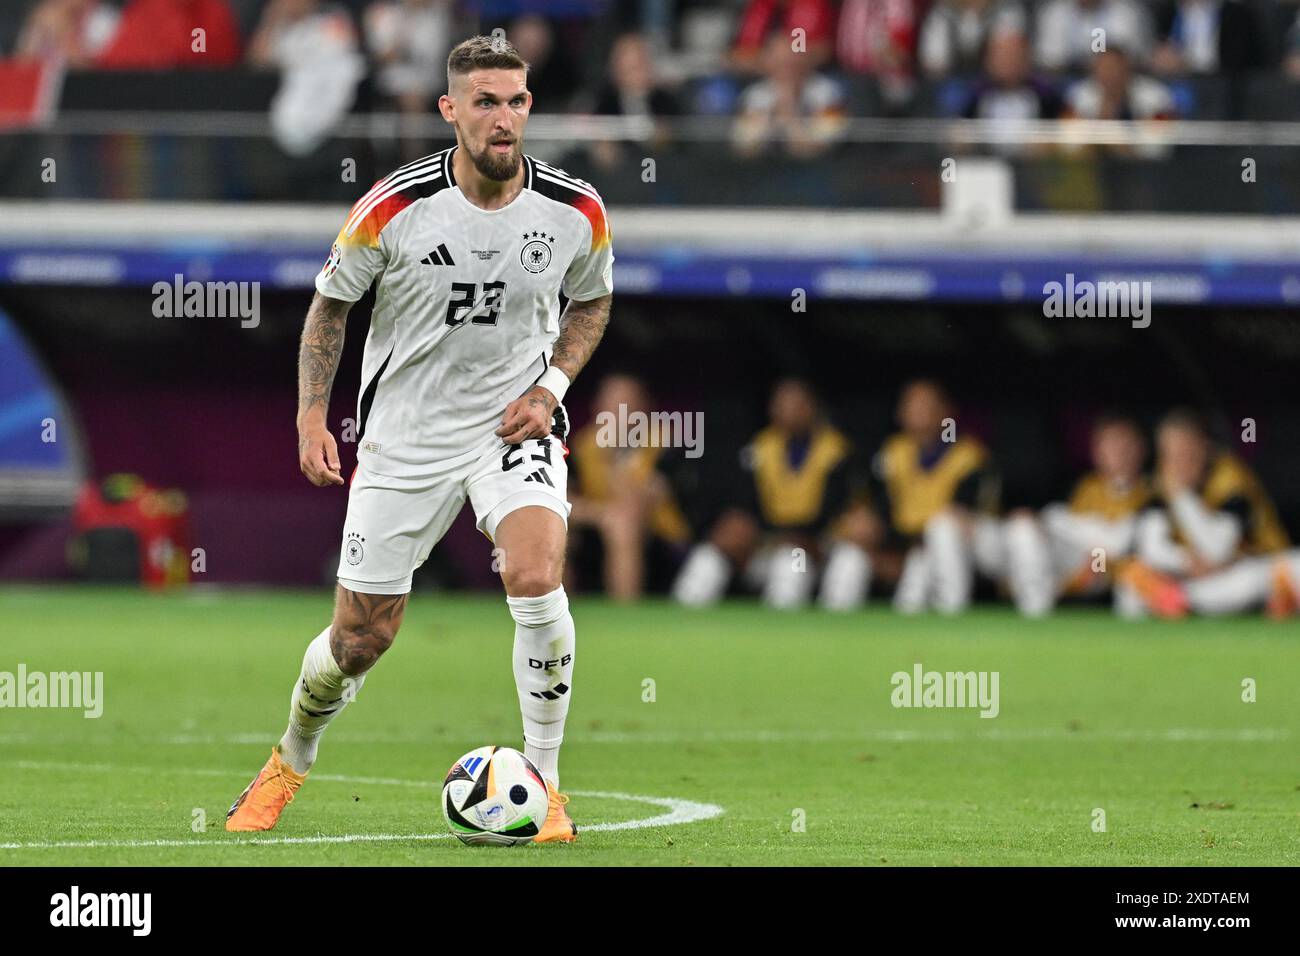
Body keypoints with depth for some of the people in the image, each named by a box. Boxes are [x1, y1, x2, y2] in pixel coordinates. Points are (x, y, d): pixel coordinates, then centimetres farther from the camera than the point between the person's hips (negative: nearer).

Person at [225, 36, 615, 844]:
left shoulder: (576, 211, -10)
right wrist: (312, 418, -8)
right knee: (359, 640, 5)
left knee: (536, 575, -27)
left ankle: (544, 784, -11)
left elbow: (592, 300, 11)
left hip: (514, 422, 0)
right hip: (404, 436, 0)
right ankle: (290, 762, 37)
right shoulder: (394, 208, -16)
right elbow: (332, 302, 0)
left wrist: (552, 384, -4)